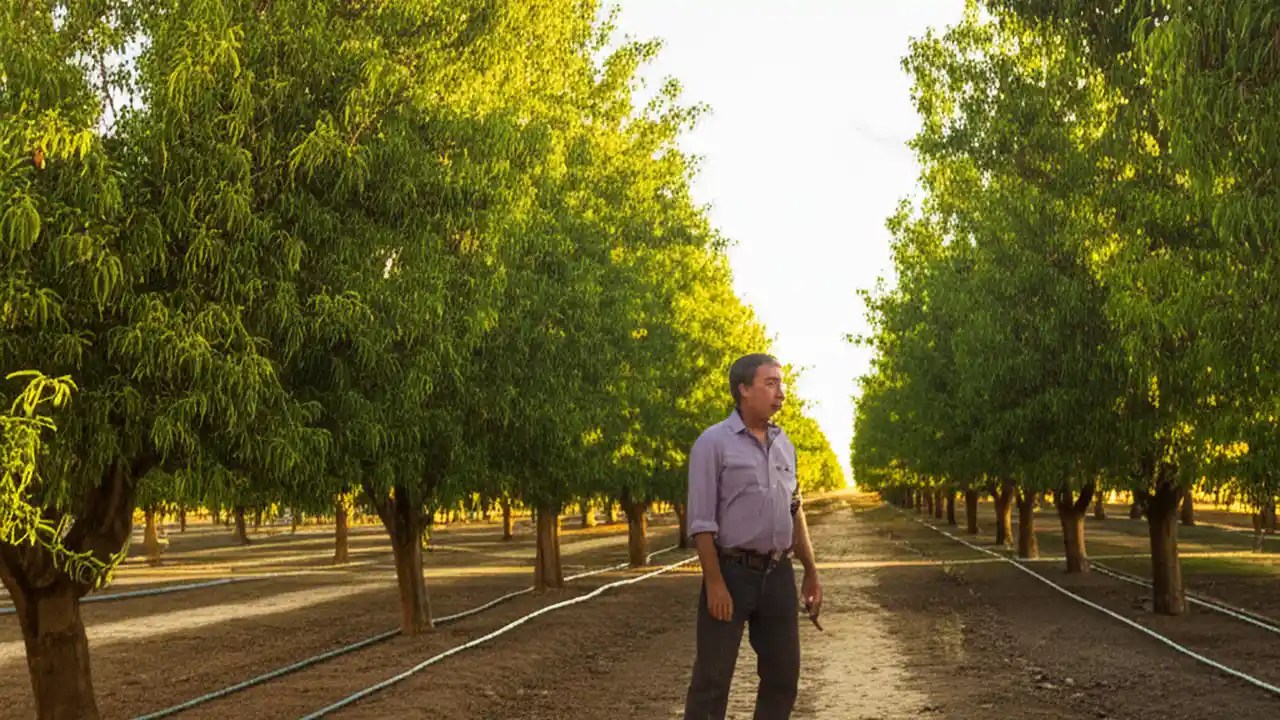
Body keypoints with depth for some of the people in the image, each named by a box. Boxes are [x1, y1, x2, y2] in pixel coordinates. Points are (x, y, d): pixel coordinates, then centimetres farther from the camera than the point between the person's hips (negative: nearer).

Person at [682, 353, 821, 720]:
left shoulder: (784, 444, 11)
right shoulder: (714, 442, -8)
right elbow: (701, 521, -12)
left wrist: (811, 570, 15)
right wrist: (715, 582, -17)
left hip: (778, 574, 6)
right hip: (732, 572, -6)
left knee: (783, 675, 12)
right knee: (712, 678, -1)